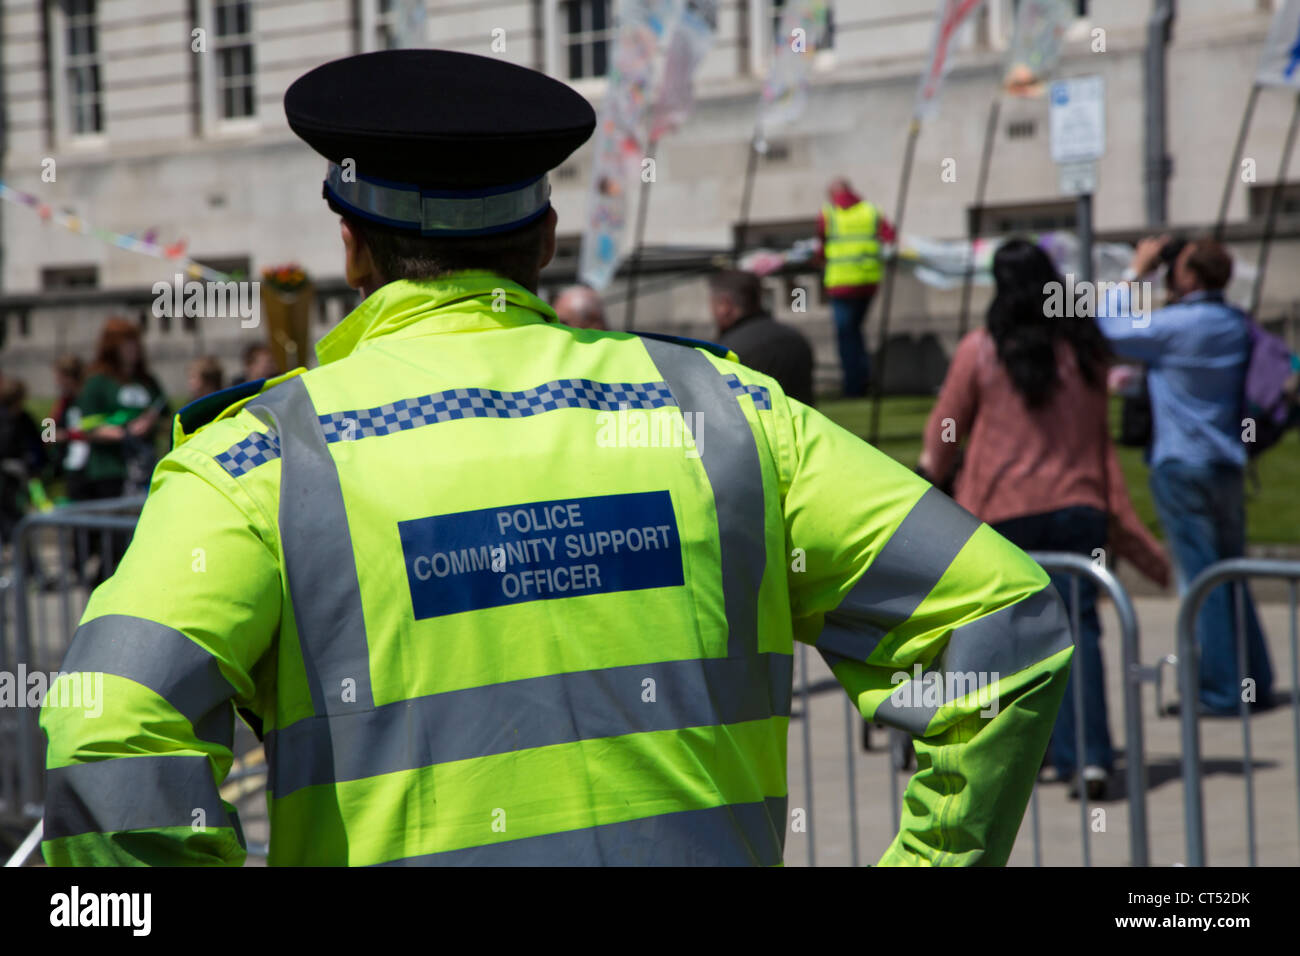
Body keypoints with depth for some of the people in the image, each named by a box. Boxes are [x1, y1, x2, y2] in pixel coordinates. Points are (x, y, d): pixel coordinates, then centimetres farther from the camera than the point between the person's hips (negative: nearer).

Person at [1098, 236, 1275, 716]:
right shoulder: (1236, 325, 7)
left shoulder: (1176, 325, -16)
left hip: (1182, 465, -7)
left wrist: (1135, 272, 4)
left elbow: (1107, 327, -5)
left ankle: (1221, 691, -3)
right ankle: (1256, 682, 17)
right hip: (1228, 463, 7)